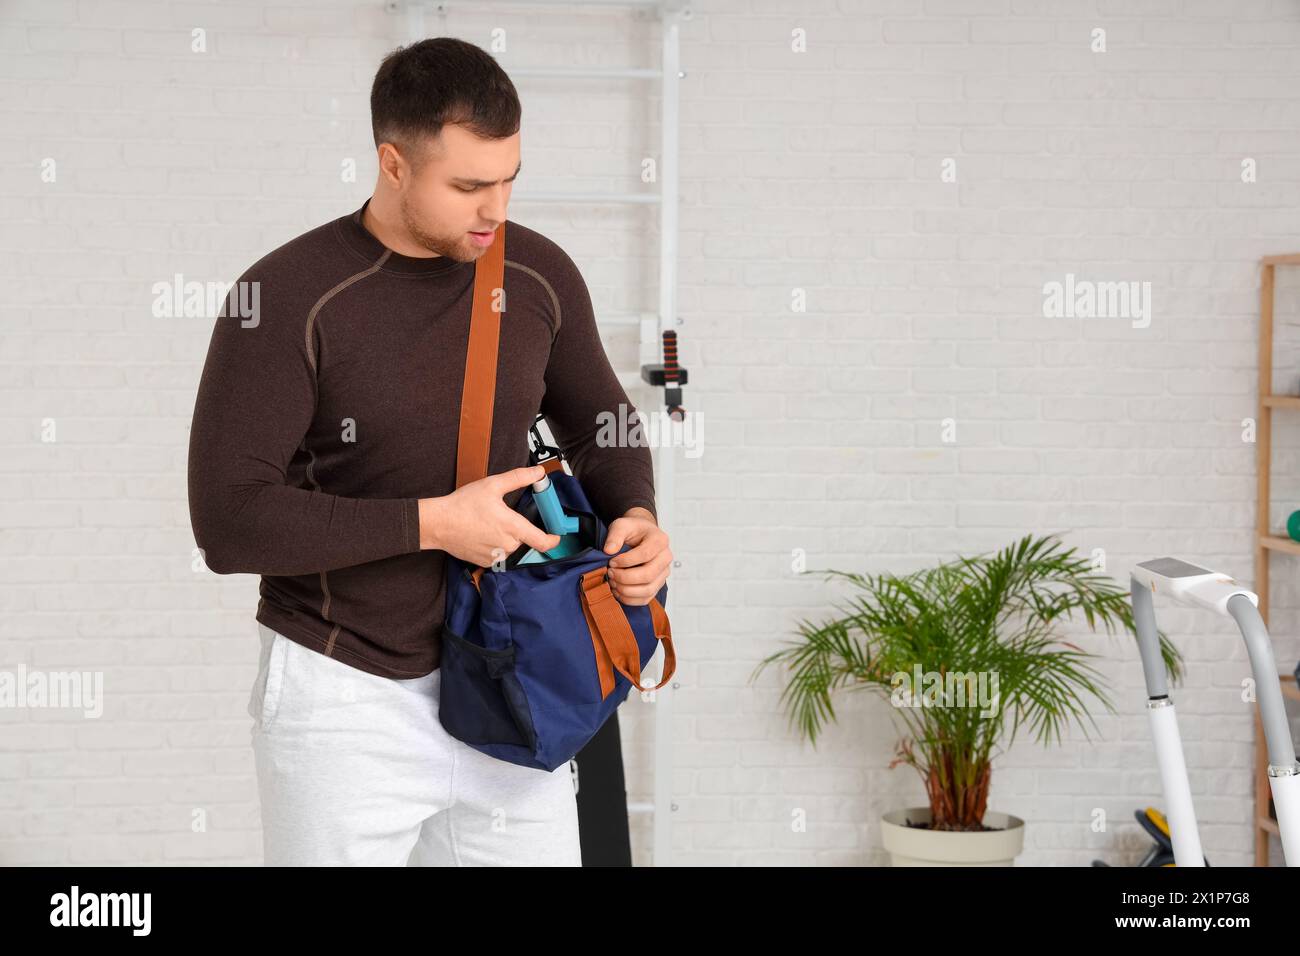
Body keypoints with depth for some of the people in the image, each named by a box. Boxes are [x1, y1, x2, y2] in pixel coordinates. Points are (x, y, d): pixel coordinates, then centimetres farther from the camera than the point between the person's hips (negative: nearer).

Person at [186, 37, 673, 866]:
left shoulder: (539, 274, -2)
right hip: (344, 692, -4)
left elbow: (598, 425, 14)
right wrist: (432, 523, -23)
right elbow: (229, 522, -19)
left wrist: (635, 517, -8)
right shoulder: (286, 297, -16)